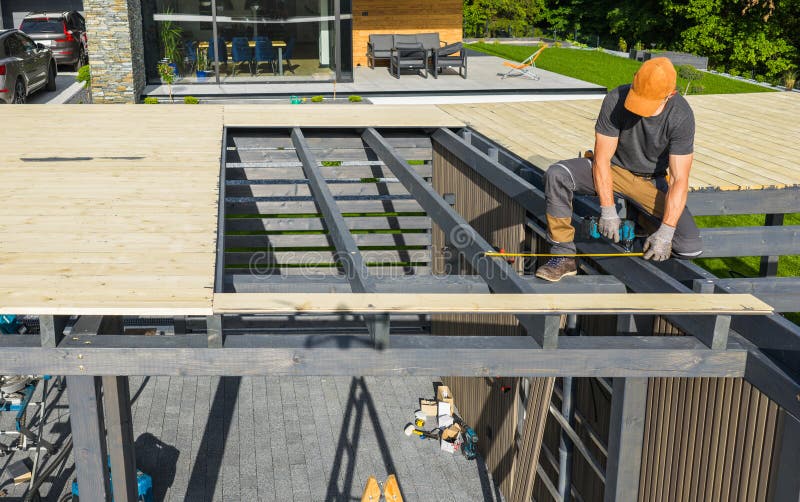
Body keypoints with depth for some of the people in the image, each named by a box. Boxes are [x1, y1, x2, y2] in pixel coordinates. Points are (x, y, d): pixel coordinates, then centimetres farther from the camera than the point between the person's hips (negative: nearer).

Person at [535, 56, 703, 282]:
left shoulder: (681, 116, -22)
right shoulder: (616, 100, -22)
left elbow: (679, 180, -23)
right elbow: (602, 159, -19)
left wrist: (665, 233, -31)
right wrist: (608, 211, -25)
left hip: (652, 181, 0)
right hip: (612, 170, 0)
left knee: (691, 248, -19)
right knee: (556, 175, -30)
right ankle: (564, 256, -19)